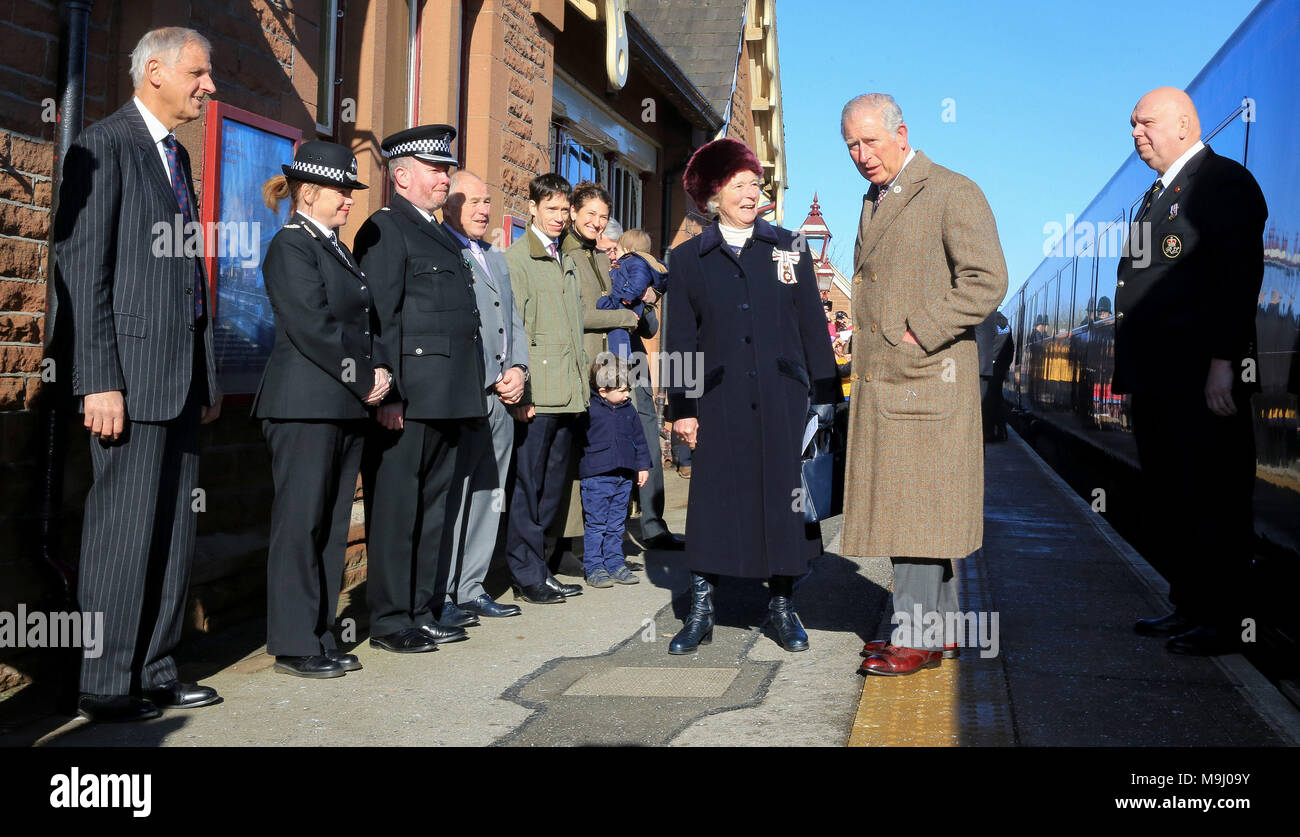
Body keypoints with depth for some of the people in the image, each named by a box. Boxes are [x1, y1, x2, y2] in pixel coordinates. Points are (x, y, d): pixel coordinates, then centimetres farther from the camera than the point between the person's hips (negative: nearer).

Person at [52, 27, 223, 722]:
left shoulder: (177, 156, 21)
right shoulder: (104, 145, -5)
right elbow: (81, 268, -12)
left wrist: (207, 375, 17)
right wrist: (98, 381, -18)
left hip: (181, 377, 8)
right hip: (130, 371, -8)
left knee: (175, 529, 10)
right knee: (124, 529, -4)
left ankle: (155, 671, 20)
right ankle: (105, 688, 7)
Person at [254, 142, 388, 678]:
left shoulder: (337, 250, 20)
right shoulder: (290, 247, -6)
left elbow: (365, 321, 19)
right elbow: (313, 327, -16)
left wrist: (381, 369, 2)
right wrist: (363, 380, -11)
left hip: (346, 408, 9)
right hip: (305, 406, -9)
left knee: (333, 525, 10)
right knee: (300, 523, -3)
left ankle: (320, 636, 18)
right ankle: (294, 645, 6)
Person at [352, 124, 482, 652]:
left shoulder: (442, 236, 21)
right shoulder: (384, 231, -5)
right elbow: (380, 320, -12)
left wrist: (469, 396, 17)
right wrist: (388, 395, -18)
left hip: (450, 404, 9)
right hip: (408, 403, -9)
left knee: (437, 509, 13)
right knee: (396, 511, 0)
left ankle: (427, 612, 23)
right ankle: (390, 622, 9)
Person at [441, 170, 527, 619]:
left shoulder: (497, 258, 23)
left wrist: (518, 369, 6)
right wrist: (485, 381, -13)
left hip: (500, 397, 8)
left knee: (487, 496, 11)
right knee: (452, 495, -5)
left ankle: (470, 588, 20)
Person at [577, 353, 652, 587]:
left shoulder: (628, 410, 10)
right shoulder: (587, 411, -10)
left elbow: (639, 439, 18)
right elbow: (576, 440, -3)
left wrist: (642, 465, 16)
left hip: (624, 477, 6)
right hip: (596, 477, -6)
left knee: (617, 525, 13)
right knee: (595, 525, -1)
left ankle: (616, 565, 22)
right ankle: (594, 569, 7)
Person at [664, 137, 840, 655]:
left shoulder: (788, 248, 10)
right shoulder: (688, 258, 7)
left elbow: (812, 326, 9)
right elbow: (680, 340, 5)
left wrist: (826, 395, 4)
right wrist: (682, 408, -1)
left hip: (783, 399, 1)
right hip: (720, 403, -1)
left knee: (783, 498, 5)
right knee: (714, 501, 1)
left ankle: (782, 606, 19)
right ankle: (700, 610, 12)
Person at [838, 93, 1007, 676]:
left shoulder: (953, 193, -5)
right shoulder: (873, 203, 20)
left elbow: (987, 281, -13)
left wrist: (918, 334, -16)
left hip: (927, 377, -8)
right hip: (880, 382, 8)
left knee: (918, 503, -8)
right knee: (894, 502, 9)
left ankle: (917, 636, -1)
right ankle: (940, 625, 20)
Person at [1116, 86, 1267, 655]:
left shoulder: (1224, 181, -5)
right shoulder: (1157, 195, 23)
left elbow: (1241, 277, -14)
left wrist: (1223, 363, -20)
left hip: (1203, 380, -9)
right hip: (1156, 382, 9)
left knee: (1215, 503, -2)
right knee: (1167, 503, 12)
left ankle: (1221, 622, 6)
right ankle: (1188, 608, 22)